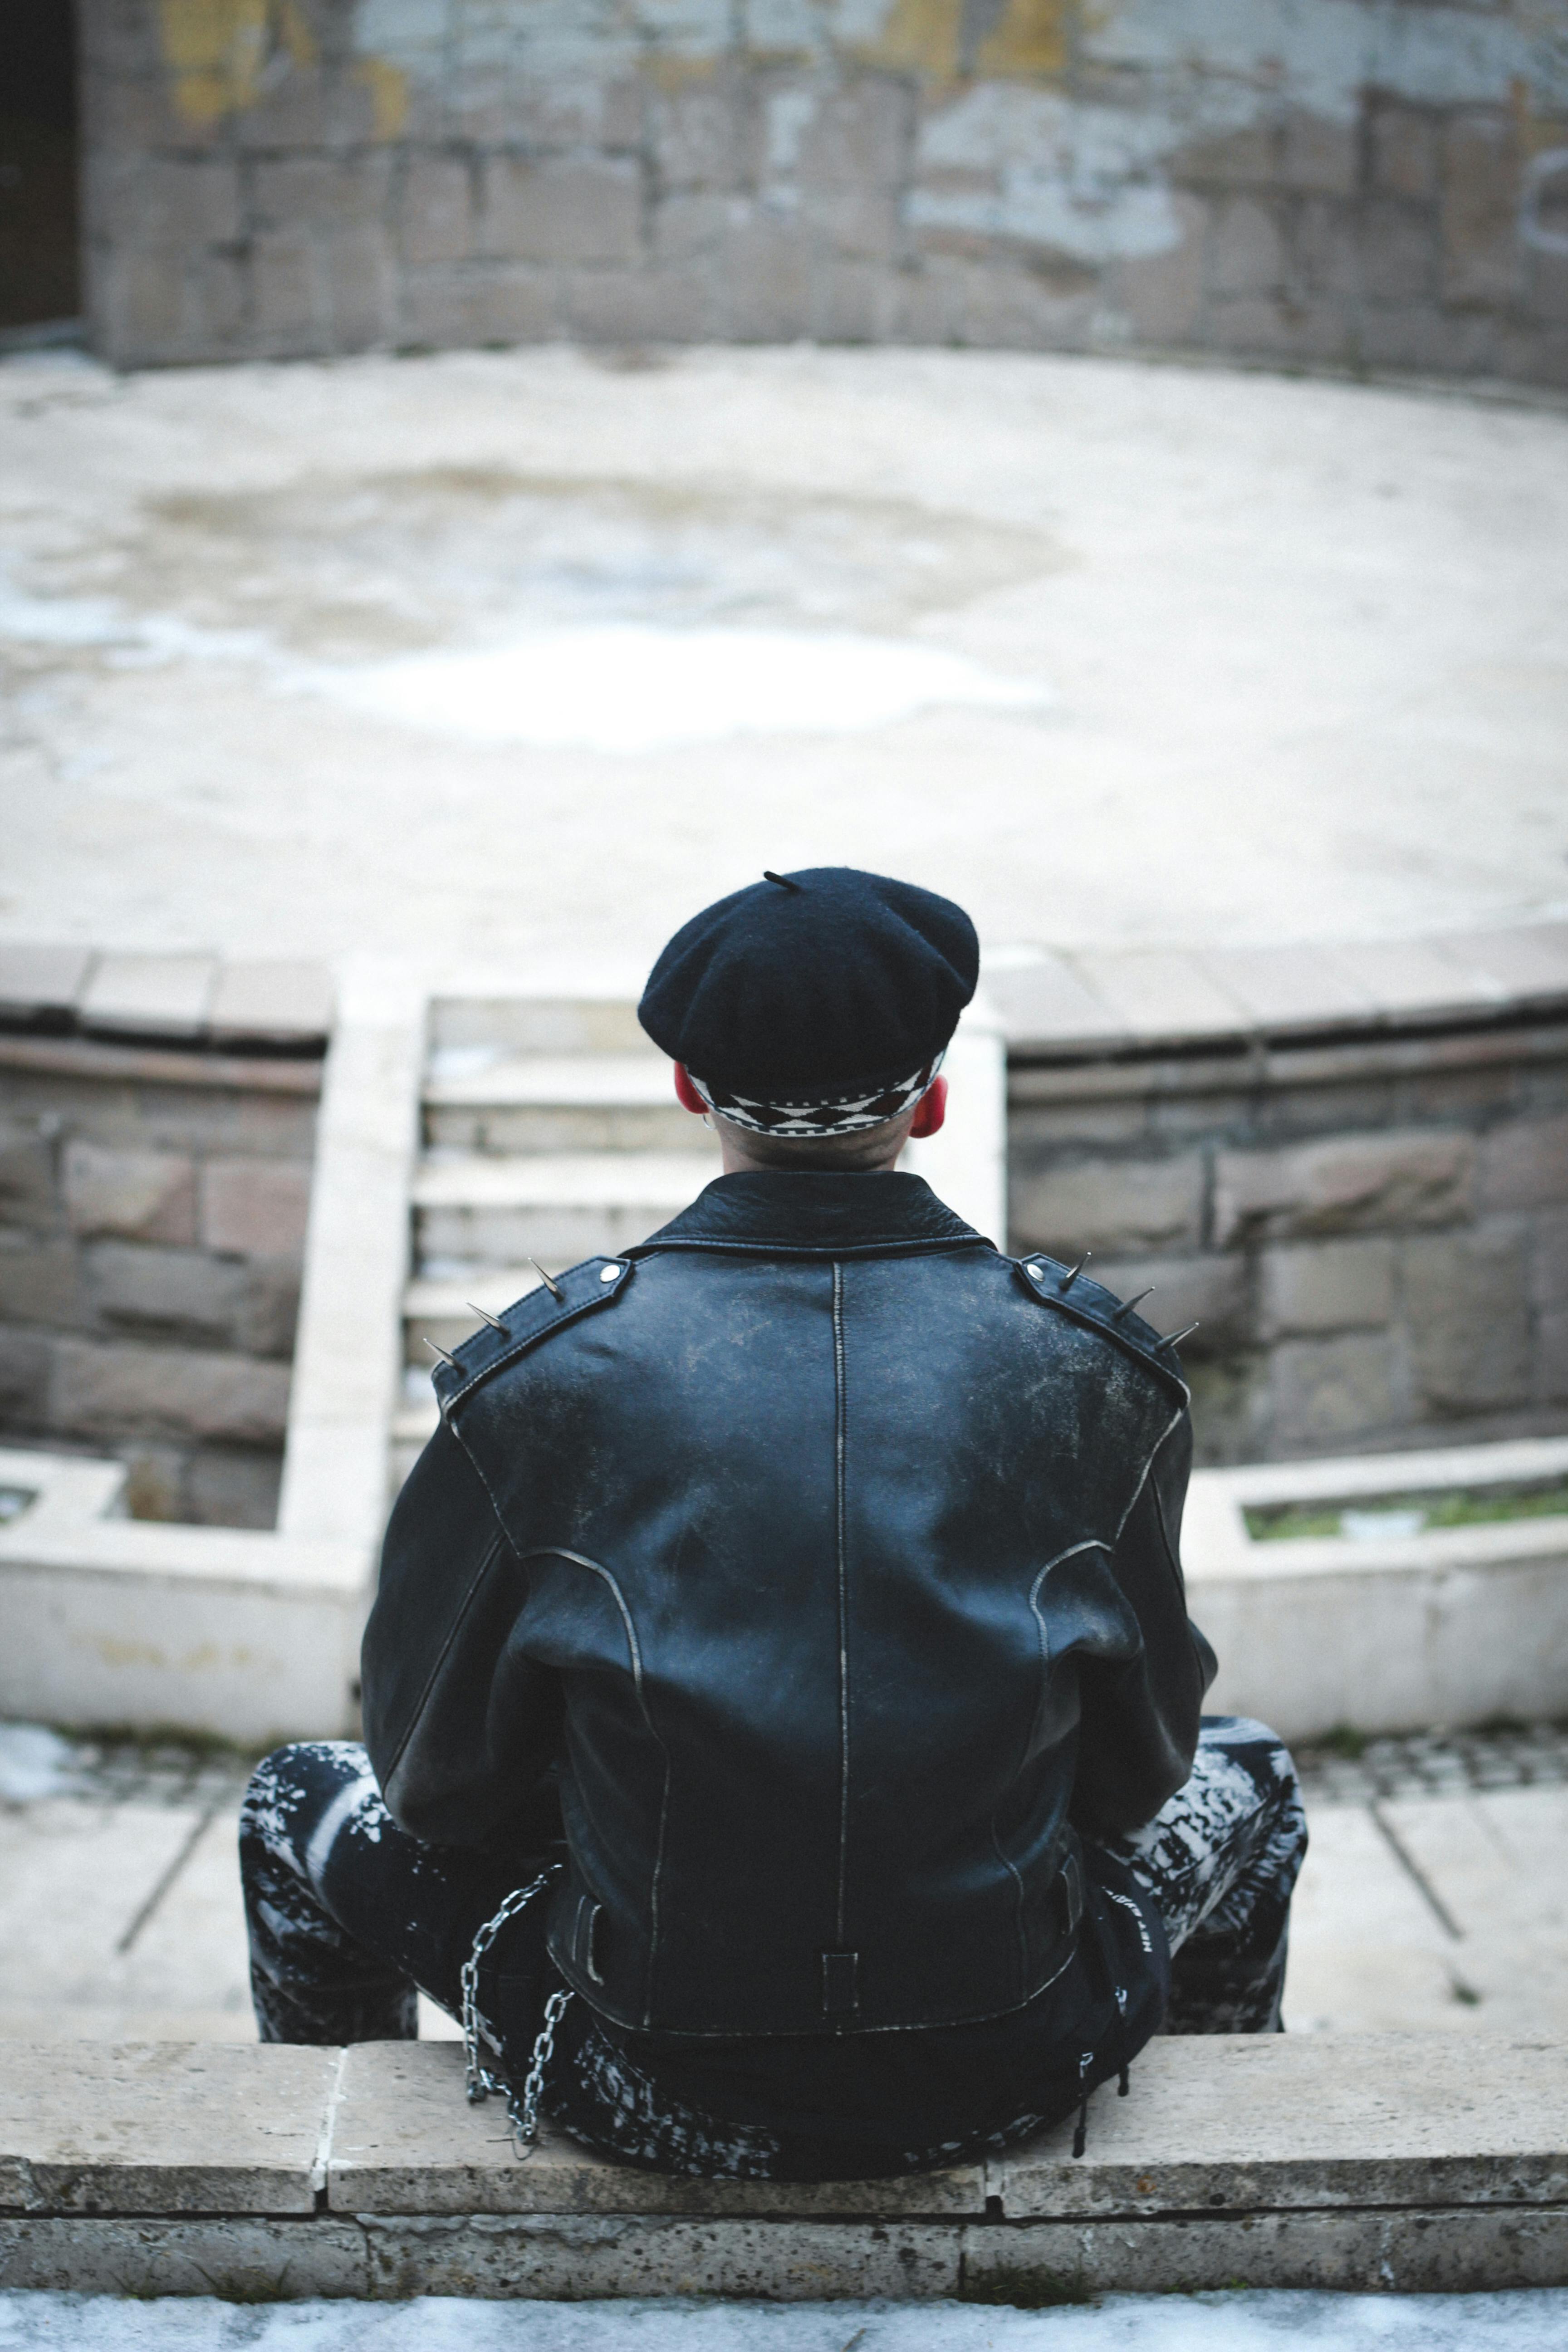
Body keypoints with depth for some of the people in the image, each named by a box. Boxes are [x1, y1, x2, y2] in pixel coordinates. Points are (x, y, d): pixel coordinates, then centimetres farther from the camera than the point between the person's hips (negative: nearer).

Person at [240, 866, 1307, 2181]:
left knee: (306, 1802, 26)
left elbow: (441, 1774, 0)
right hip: (1013, 2075, 1)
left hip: (649, 2087, -1)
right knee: (1247, 1782, 32)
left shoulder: (543, 1372, -11)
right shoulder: (1090, 1363, -7)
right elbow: (1136, 1763, 5)